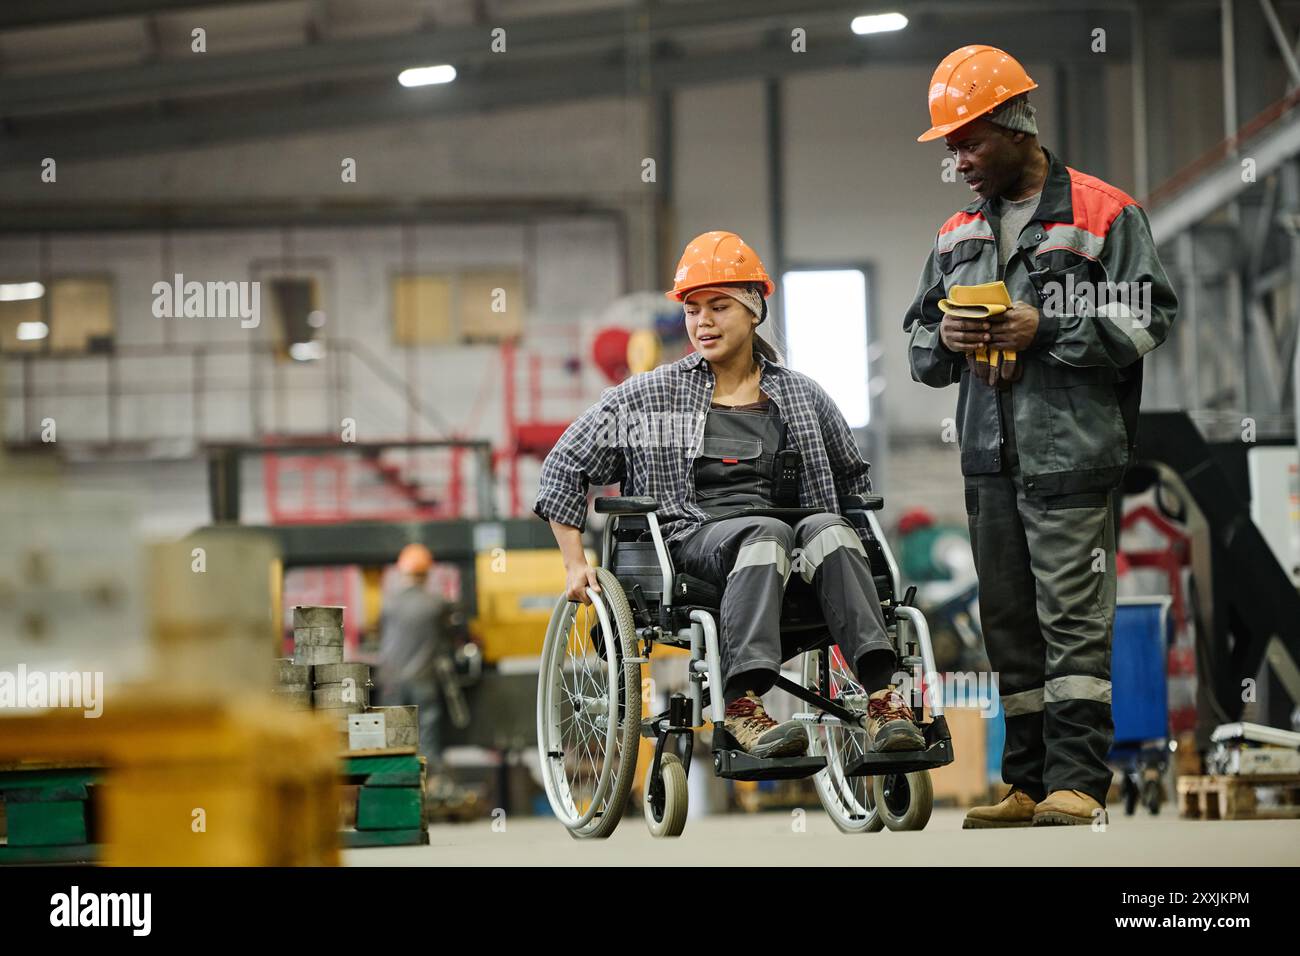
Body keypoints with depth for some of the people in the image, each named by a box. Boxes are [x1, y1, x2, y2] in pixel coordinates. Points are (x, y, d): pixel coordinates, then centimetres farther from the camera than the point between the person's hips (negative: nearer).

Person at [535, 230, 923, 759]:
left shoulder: (801, 396, 18)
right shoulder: (649, 395, 12)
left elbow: (853, 476, 32)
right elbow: (564, 468, 13)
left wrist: (843, 550, 19)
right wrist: (575, 566, 6)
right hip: (691, 535, -2)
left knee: (827, 530, -33)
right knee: (766, 532, -36)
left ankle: (882, 695, -46)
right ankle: (743, 702, -52)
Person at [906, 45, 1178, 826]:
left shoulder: (1103, 214, 0)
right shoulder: (956, 235, 19)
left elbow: (1149, 317, -8)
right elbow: (921, 345, 22)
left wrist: (1047, 329, -15)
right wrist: (944, 338, -1)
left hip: (1071, 449, -6)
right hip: (989, 460, 7)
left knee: (1073, 619, -9)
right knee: (1010, 622, 8)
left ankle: (1078, 784, -7)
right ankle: (1028, 784, 14)